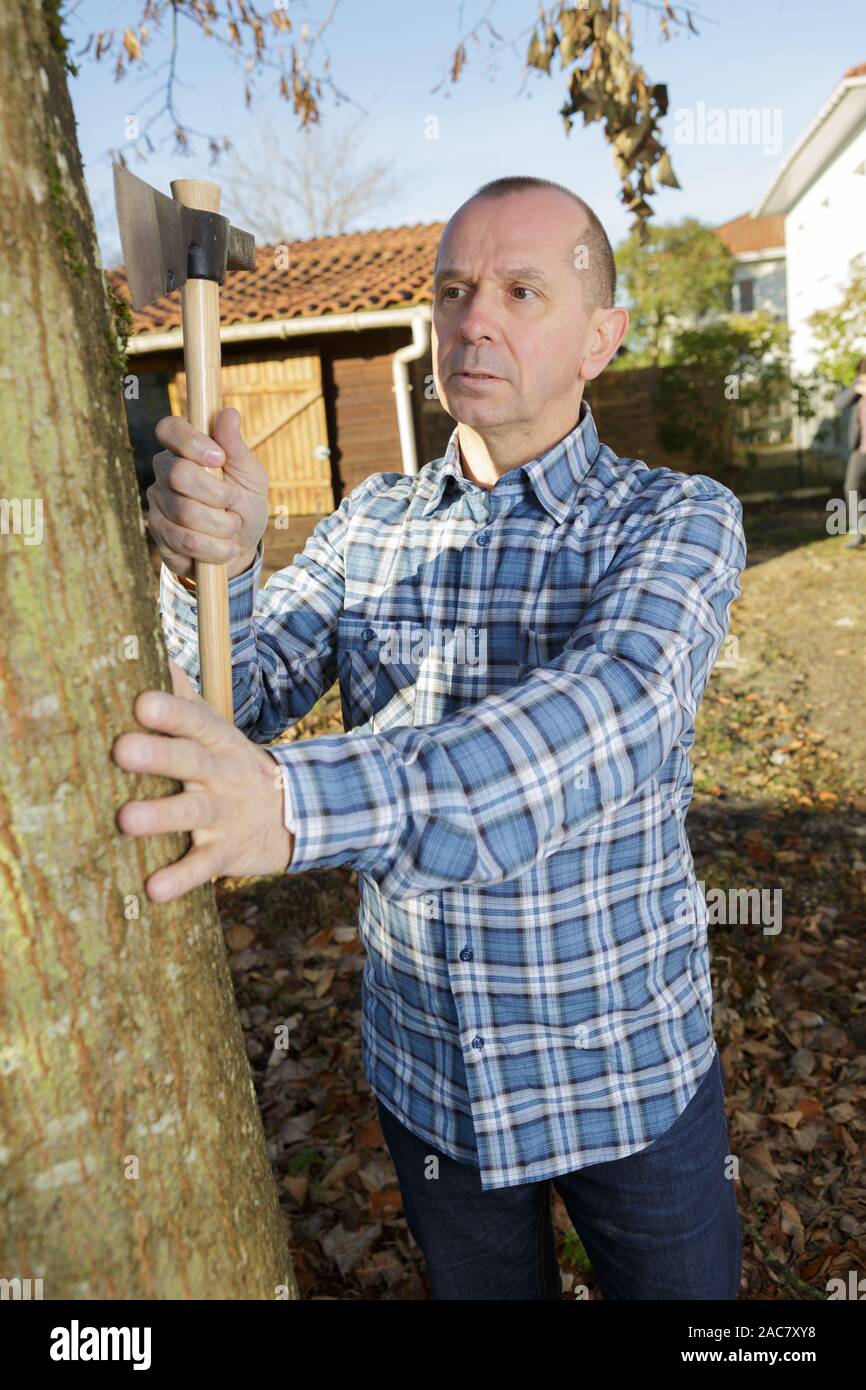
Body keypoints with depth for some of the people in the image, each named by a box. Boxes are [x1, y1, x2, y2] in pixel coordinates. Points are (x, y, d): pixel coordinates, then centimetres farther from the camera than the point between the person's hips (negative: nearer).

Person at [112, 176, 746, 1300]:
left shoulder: (680, 522, -15)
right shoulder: (370, 523, -2)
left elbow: (613, 712, -35)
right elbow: (232, 705, -11)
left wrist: (300, 803, -50)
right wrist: (214, 565, -33)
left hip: (629, 1070, -2)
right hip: (425, 1067, 3)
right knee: (481, 1287, 27)